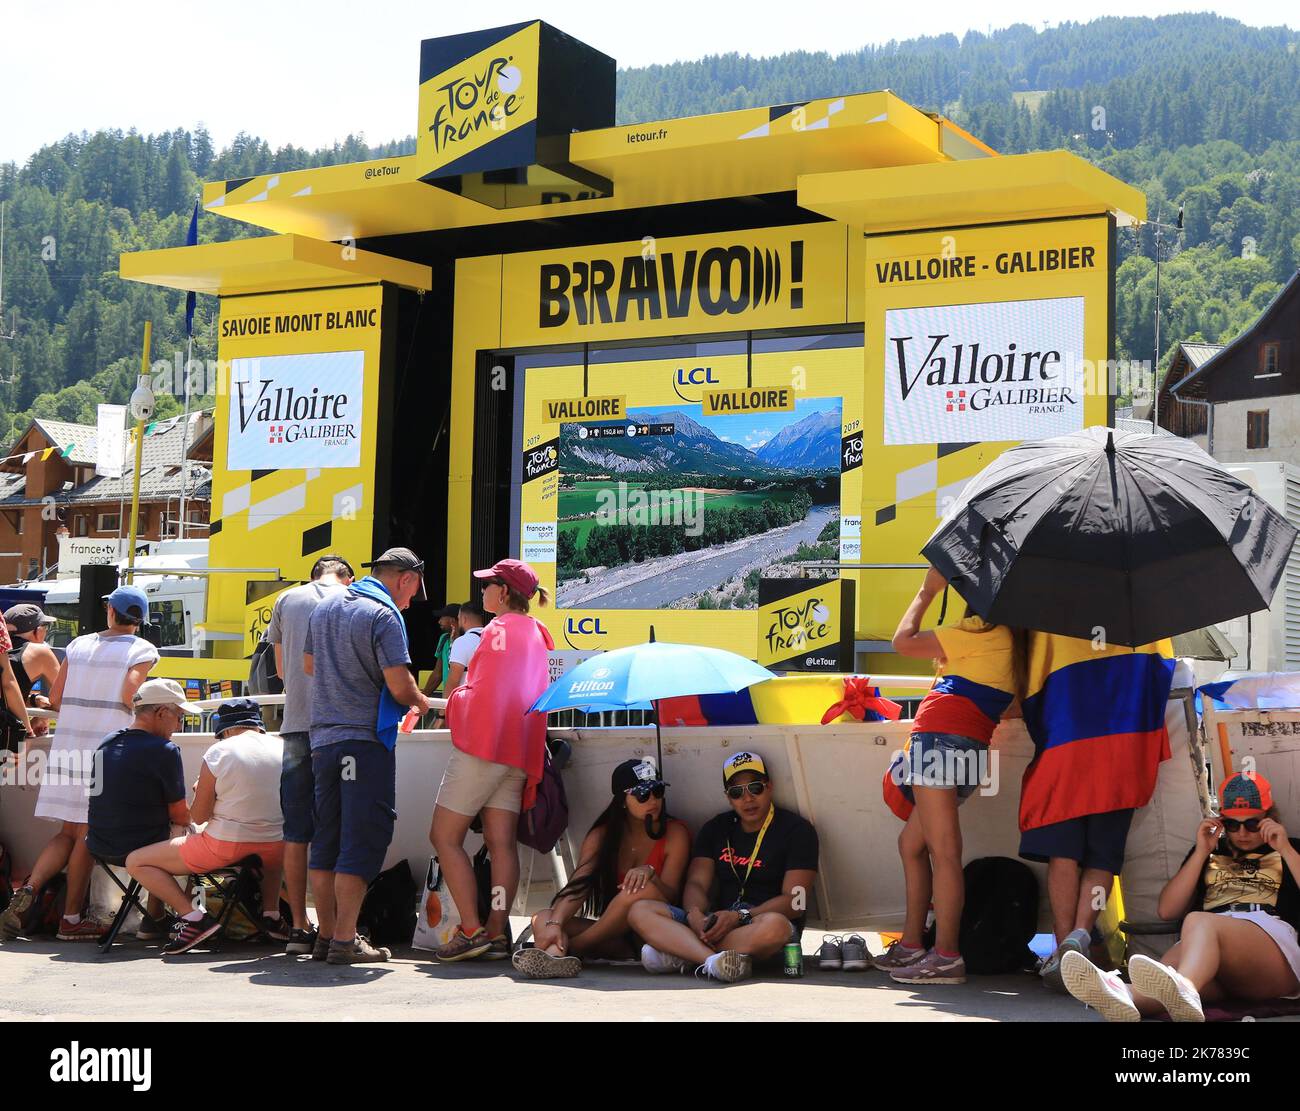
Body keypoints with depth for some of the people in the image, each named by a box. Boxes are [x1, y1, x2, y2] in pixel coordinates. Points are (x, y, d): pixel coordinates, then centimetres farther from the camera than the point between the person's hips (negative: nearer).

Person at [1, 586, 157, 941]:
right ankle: (71, 918, 5)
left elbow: (55, 698, 11)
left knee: (68, 832, 13)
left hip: (68, 743, 4)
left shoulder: (79, 644, 13)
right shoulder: (143, 650, -2)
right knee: (87, 835, 1)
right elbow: (129, 696, -16)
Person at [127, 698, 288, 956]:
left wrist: (199, 790, 18)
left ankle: (193, 916, -9)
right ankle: (271, 914, 26)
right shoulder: (283, 747, 4)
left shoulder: (219, 752, -6)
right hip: (274, 850, 5)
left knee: (136, 862, 6)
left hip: (226, 845, -5)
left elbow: (198, 816, -3)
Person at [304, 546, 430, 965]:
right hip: (366, 739, -8)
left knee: (326, 840, 12)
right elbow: (400, 685, -16)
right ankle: (345, 941, -5)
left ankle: (325, 935, 16)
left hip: (323, 737, 8)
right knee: (362, 842, -4)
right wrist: (419, 702, 3)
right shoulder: (384, 615, -11)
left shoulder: (324, 606, 13)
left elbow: (308, 665, 25)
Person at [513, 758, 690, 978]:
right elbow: (578, 885, -8)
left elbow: (670, 895, -7)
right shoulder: (601, 836, 7)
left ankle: (571, 947, -28)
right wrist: (555, 924, -28)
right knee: (543, 918, -17)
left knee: (645, 890, -35)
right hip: (615, 937, 4)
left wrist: (649, 872, -30)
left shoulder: (674, 833, 1)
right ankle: (556, 956, -53)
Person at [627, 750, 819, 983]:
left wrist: (740, 917, -21)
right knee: (640, 911, -16)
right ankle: (714, 961, -39)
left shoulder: (797, 830, 2)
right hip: (717, 923, 5)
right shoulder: (716, 829, 18)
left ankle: (679, 955, -33)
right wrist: (695, 914, -17)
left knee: (774, 925, -41)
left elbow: (794, 902, -8)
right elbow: (696, 883, 8)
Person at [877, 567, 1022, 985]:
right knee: (911, 842, 17)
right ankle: (911, 944, 19)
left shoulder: (984, 632, -6)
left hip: (940, 737, -10)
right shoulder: (1010, 640, 19)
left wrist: (926, 591, 8)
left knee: (943, 849, -12)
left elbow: (904, 641, -5)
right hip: (972, 744, 10)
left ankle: (946, 957, -15)